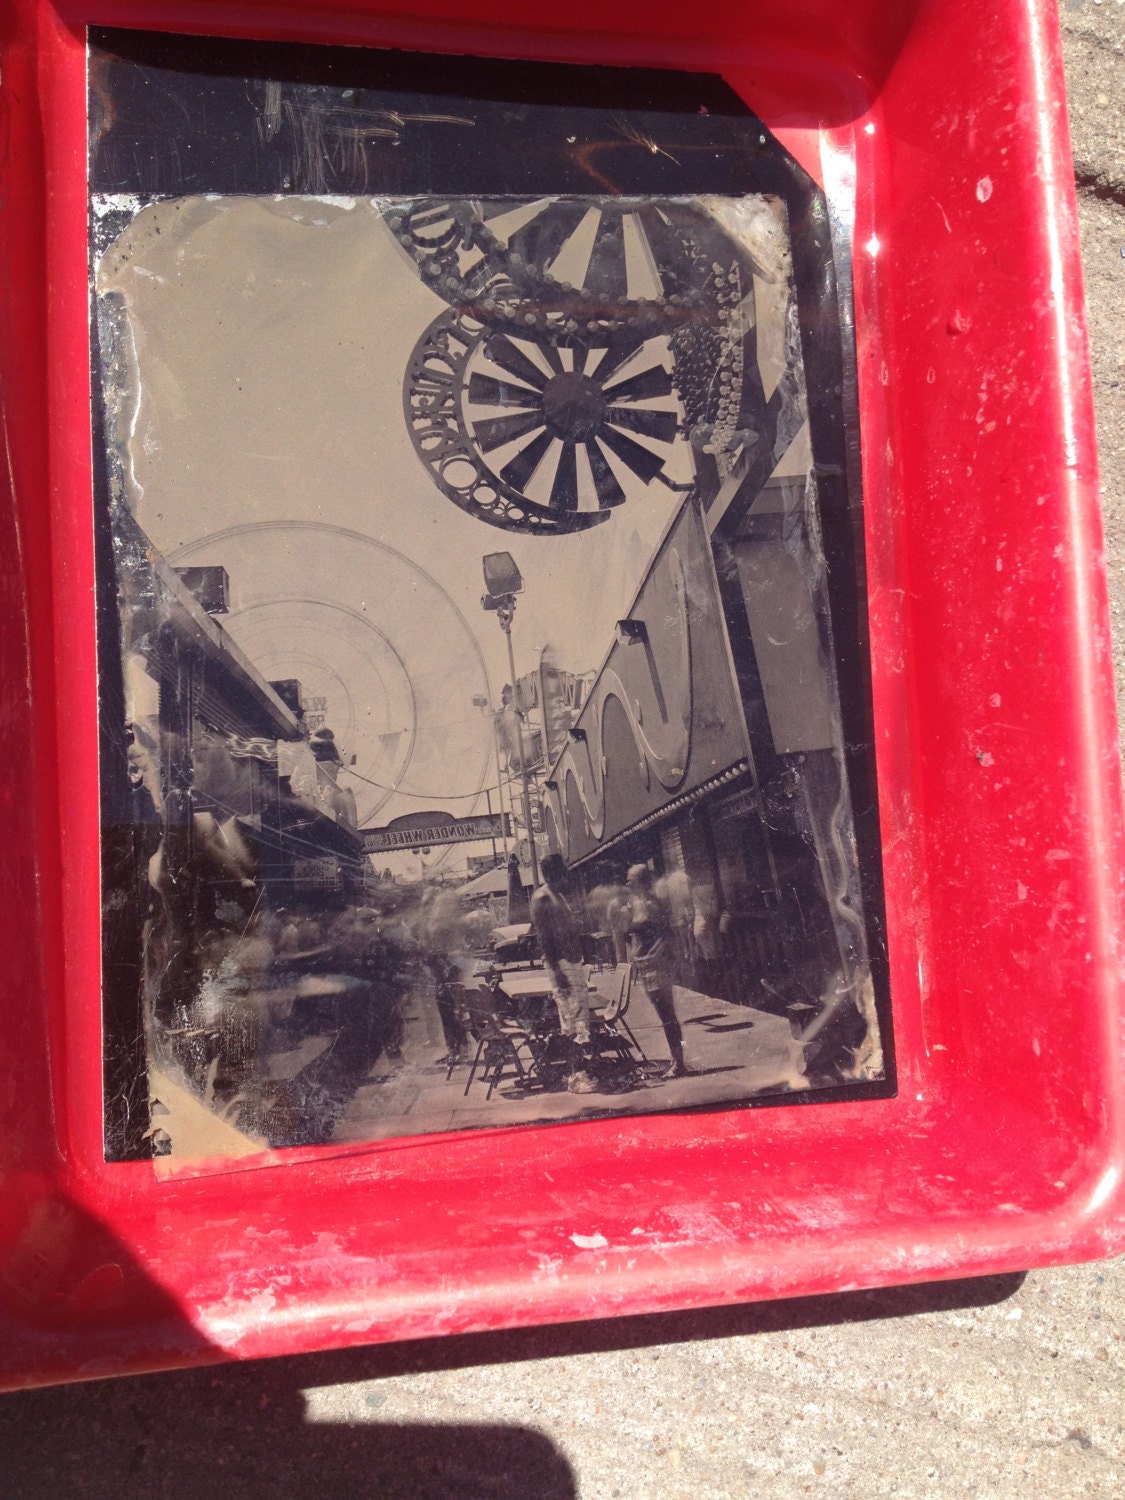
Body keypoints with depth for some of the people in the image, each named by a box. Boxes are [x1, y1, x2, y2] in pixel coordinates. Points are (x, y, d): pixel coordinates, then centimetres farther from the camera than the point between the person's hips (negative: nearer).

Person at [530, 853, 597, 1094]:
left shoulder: (559, 895, 17)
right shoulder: (542, 898, -12)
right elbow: (543, 936, -17)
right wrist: (556, 970, -21)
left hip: (573, 961, 10)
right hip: (561, 963, -10)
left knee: (579, 1019, 11)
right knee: (575, 1020, -9)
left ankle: (579, 1072, 18)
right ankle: (578, 1076, -5)